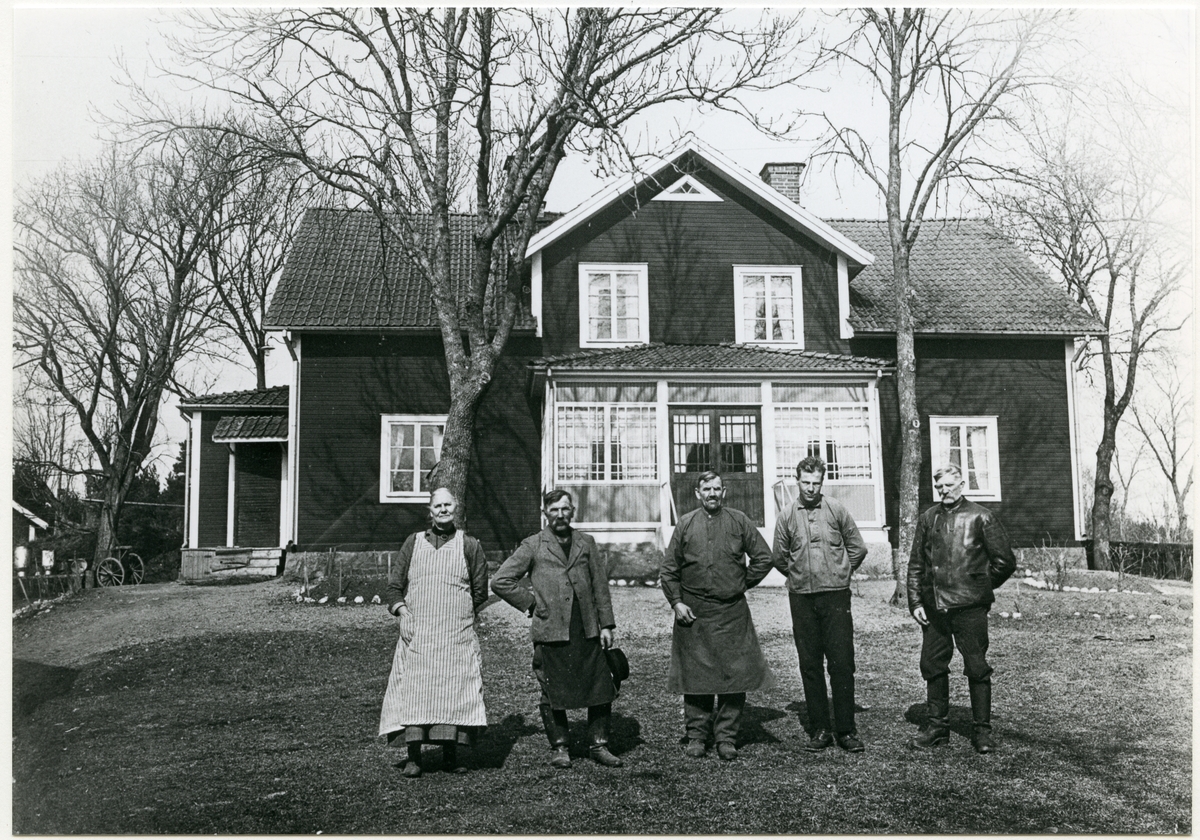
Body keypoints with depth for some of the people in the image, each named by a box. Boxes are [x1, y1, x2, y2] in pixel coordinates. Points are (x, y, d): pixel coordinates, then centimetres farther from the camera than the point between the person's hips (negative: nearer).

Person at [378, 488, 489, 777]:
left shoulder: (470, 546, 9)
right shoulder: (413, 543, 11)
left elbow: (480, 591, 12)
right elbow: (394, 583, 9)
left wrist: (467, 618, 6)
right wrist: (402, 612, -4)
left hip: (457, 634, 0)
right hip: (417, 633, 1)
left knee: (454, 688, -3)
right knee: (413, 688, -4)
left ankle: (450, 753, 7)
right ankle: (413, 756, 2)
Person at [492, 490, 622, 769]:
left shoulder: (586, 543, 12)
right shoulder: (533, 546, 2)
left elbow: (600, 586, 12)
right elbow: (500, 581, 0)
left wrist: (606, 624, 7)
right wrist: (530, 603, -1)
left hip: (588, 631, 3)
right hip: (551, 632, -3)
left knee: (602, 689, 3)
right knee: (553, 695, 5)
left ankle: (598, 744, 17)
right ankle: (559, 747, 20)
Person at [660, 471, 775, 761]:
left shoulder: (739, 521, 4)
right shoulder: (685, 524, 5)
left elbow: (764, 557, 10)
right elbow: (668, 568, 7)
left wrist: (743, 584, 7)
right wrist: (676, 602, -2)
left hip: (733, 612, 0)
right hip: (693, 612, 0)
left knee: (735, 673, 0)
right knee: (695, 675, 4)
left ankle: (726, 737, 10)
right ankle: (697, 736, 14)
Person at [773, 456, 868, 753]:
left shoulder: (837, 510, 1)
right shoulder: (787, 516, 4)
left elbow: (858, 548, 9)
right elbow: (780, 558, 14)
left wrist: (840, 574, 11)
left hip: (836, 596, -1)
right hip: (801, 598, 2)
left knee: (842, 663, -2)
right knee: (810, 665, 5)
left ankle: (846, 730, 6)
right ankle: (819, 730, 13)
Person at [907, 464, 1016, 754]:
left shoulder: (980, 518, -1)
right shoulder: (928, 519, 11)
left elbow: (1005, 562, 2)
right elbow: (916, 565, 12)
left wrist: (980, 587, 8)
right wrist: (915, 602, 5)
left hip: (969, 607, -4)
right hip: (933, 608, 4)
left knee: (977, 669, 1)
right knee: (932, 666, 8)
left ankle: (982, 730, 12)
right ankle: (936, 725, 20)